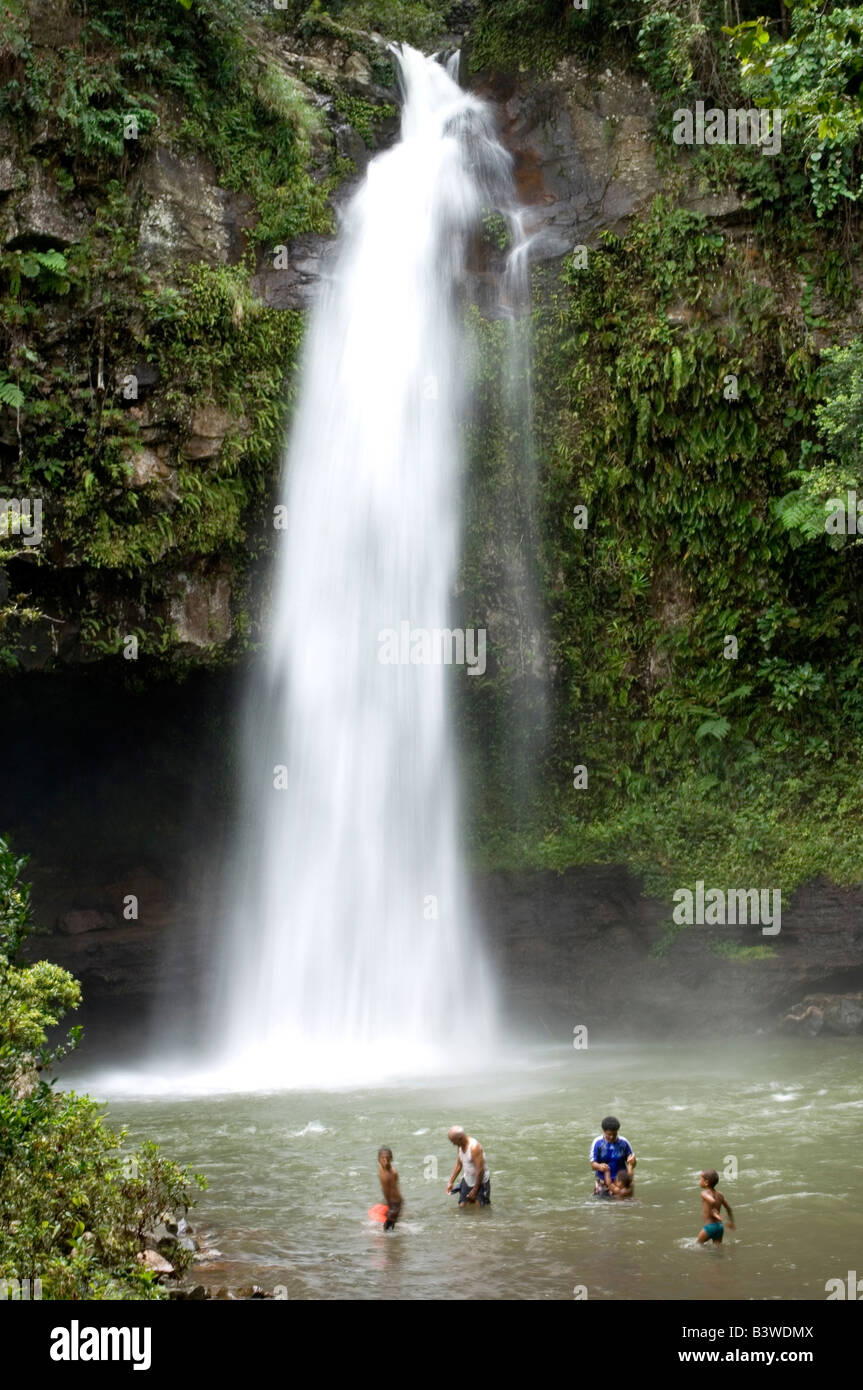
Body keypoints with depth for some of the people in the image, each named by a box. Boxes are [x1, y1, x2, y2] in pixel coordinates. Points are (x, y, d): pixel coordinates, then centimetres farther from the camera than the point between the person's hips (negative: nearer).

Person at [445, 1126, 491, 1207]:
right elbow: (459, 1164, 10)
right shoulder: (460, 1145, -4)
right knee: (462, 1205, 5)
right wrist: (451, 1182, 8)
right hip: (467, 1180, 7)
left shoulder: (474, 1147, -29)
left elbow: (480, 1170, -26)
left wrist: (475, 1190, -19)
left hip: (480, 1181, -7)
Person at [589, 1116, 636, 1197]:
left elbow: (631, 1162, 1)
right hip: (603, 1181, 0)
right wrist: (599, 1166, -33)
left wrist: (632, 1162, -24)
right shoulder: (597, 1143, -8)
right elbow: (593, 1164, -10)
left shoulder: (624, 1143, -5)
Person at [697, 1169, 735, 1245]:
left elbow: (712, 1201, -33)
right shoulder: (719, 1195, 9)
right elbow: (728, 1208, 18)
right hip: (720, 1226, 6)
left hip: (709, 1226, -6)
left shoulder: (704, 1193, -12)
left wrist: (713, 1212, -19)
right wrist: (731, 1222, 31)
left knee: (698, 1243, 13)